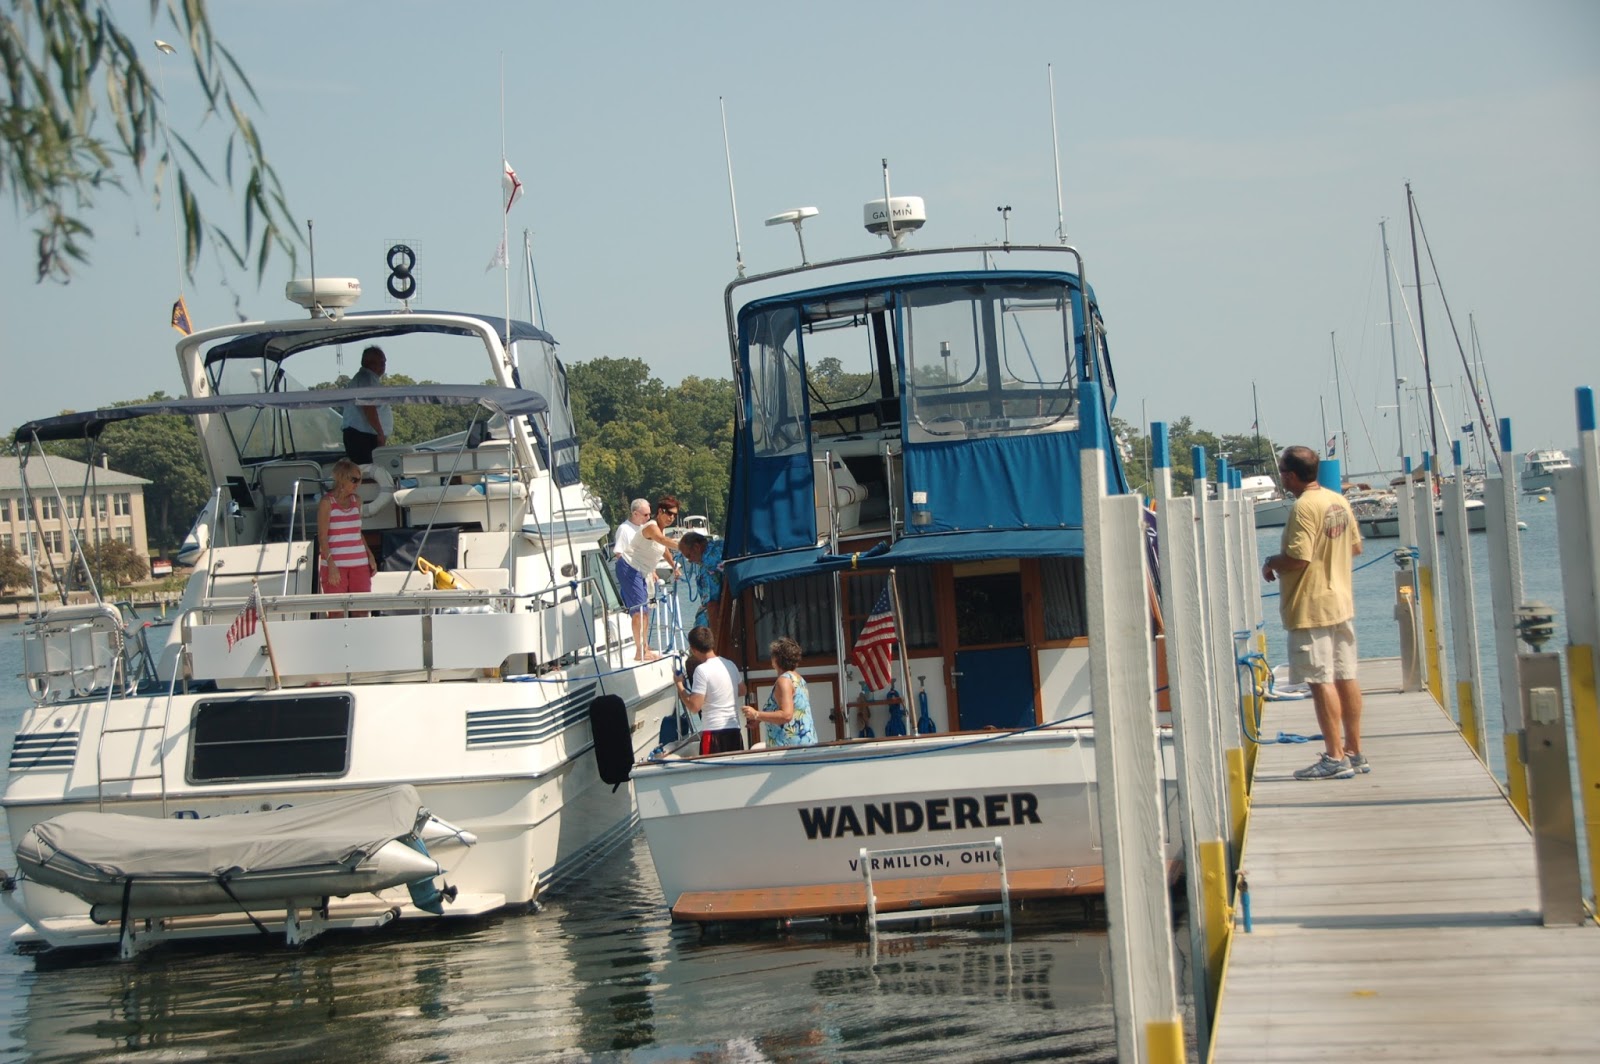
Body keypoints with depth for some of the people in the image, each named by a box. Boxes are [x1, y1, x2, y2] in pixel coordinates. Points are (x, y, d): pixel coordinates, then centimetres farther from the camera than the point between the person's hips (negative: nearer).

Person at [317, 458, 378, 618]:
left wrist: (370, 556, 12)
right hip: (336, 565, -5)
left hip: (359, 563, 6)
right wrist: (331, 565, -16)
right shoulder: (327, 502, -4)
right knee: (337, 613, -6)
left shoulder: (356, 500, 13)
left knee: (362, 611, 1)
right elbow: (322, 537, -8)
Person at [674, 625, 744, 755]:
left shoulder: (702, 670, -12)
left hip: (714, 733, -7)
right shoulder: (730, 665, 11)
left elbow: (694, 706, -16)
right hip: (735, 731, 7)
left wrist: (679, 684, -3)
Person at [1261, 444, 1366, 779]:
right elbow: (1355, 547, 18)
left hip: (1311, 608, -9)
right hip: (1342, 601, 9)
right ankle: (1354, 752, 17)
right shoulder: (1339, 501, 9)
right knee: (1346, 677, 11)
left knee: (1322, 681, -6)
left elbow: (1298, 558, -23)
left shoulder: (1304, 507, -18)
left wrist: (1271, 563, -5)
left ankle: (1335, 758, -5)